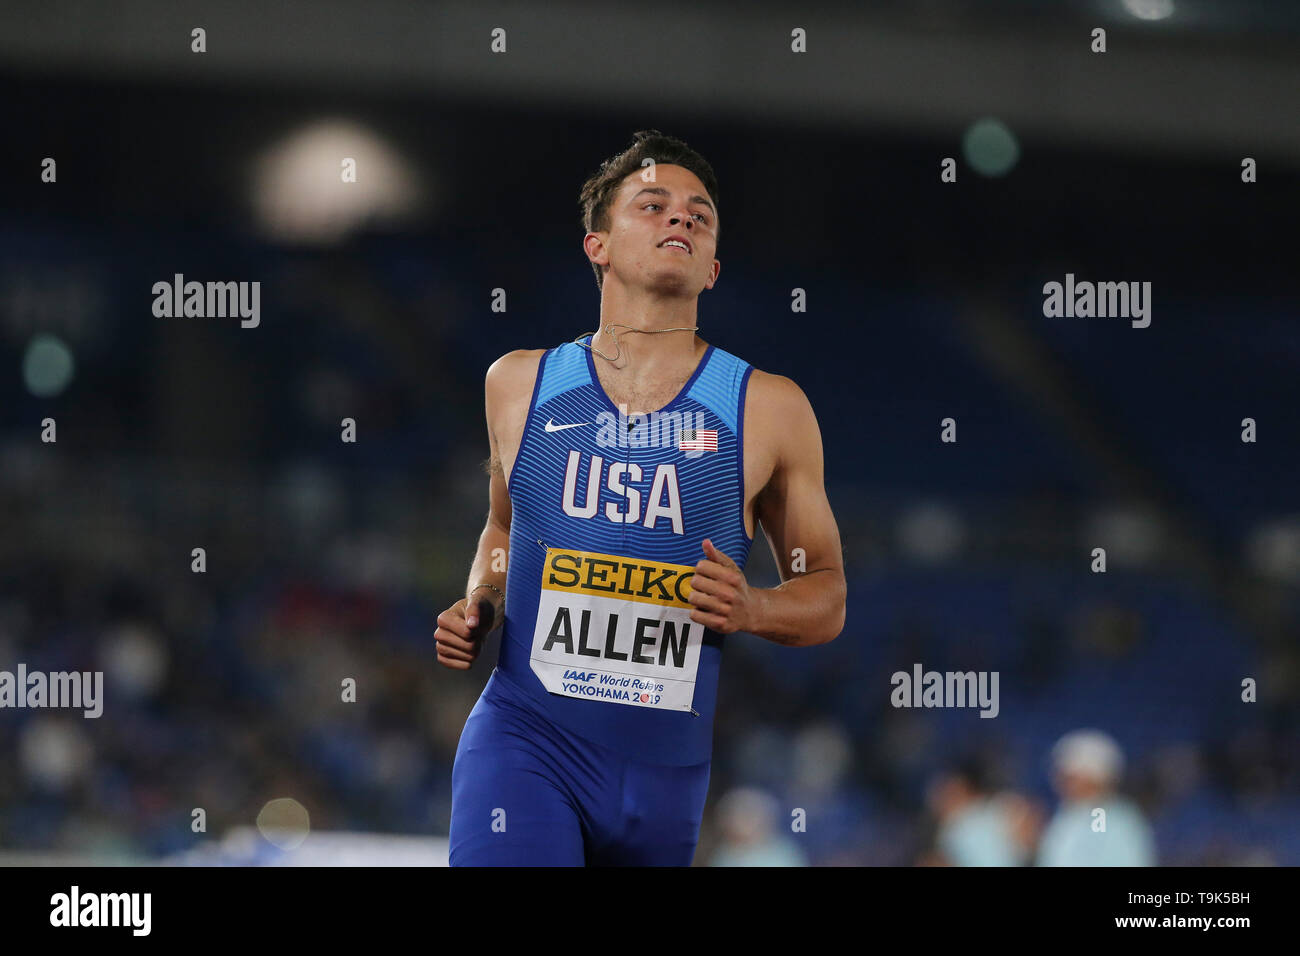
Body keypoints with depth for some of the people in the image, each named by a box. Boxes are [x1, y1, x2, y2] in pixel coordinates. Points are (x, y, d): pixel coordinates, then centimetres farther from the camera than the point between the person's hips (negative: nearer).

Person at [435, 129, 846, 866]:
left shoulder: (768, 410, 1)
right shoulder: (521, 384, 6)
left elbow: (826, 598, 8)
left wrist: (753, 610, -13)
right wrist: (479, 606, 5)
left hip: (665, 770, 1)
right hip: (525, 742, -1)